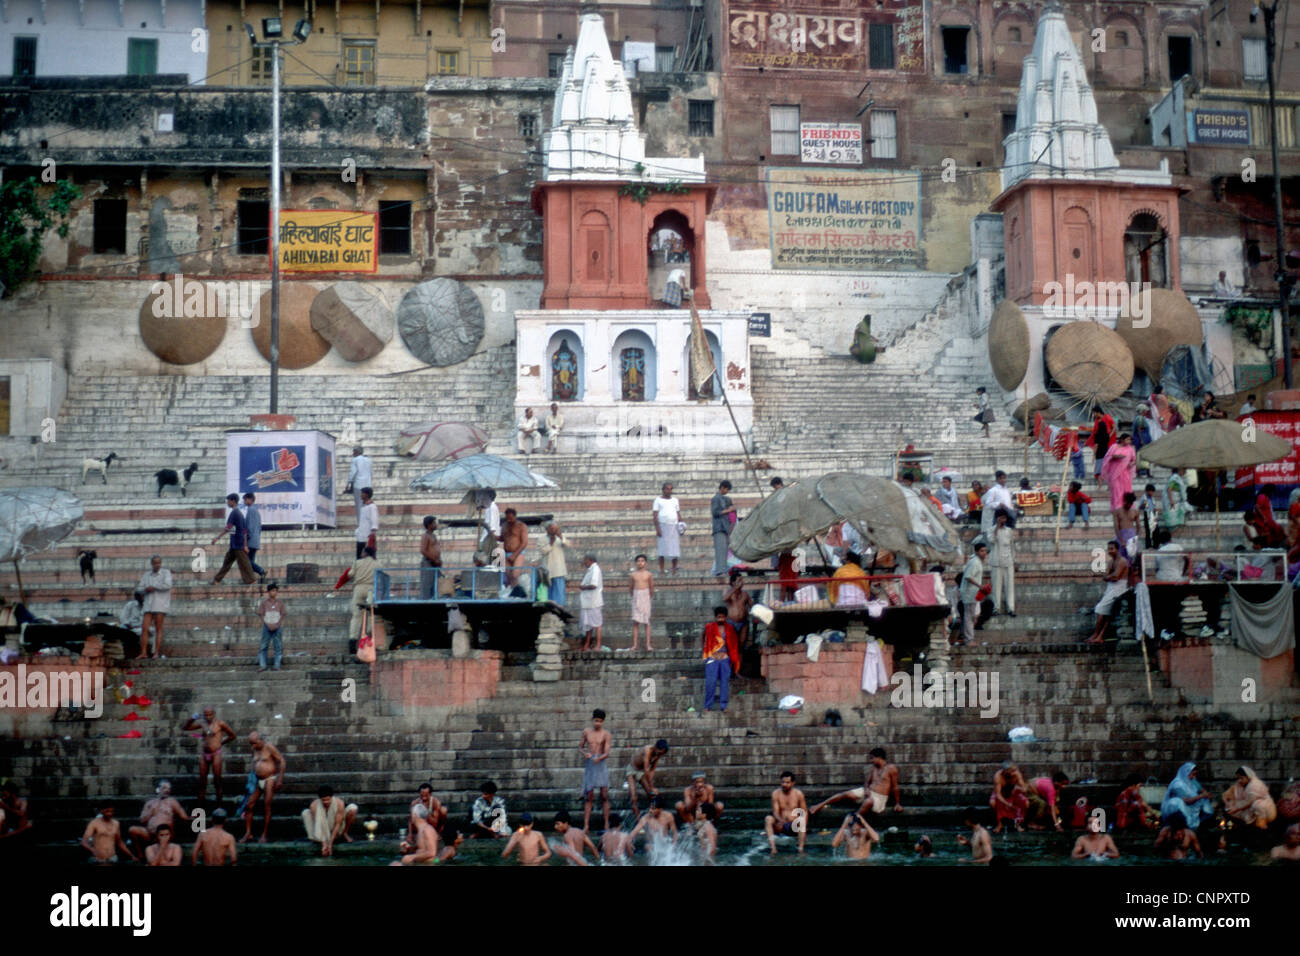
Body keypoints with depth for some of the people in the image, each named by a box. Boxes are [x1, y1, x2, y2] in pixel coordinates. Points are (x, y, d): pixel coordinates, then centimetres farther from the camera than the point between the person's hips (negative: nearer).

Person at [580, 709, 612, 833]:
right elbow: (580, 747, 15)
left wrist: (599, 758, -30)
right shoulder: (586, 732, 7)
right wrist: (584, 753, -7)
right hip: (589, 765, 2)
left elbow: (606, 752, -10)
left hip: (601, 764, -2)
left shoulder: (606, 734, -3)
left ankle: (607, 825, 1)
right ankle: (586, 825, 5)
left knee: (604, 795, -4)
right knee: (589, 796, 3)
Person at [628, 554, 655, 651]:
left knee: (646, 622, 1)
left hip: (646, 598, -1)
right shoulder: (632, 575, 2)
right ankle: (635, 644, -1)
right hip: (636, 598, 1)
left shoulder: (649, 575, -2)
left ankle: (648, 644, 2)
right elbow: (630, 588, 14)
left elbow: (652, 588, 7)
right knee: (635, 622, -2)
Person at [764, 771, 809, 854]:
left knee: (802, 819, -33)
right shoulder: (776, 793, -2)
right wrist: (780, 820, -31)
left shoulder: (798, 794, -1)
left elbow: (805, 812, 0)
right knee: (768, 819, -27)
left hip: (795, 826, -1)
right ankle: (772, 846, -37)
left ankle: (801, 848, -38)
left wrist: (804, 828, -16)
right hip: (781, 826, 1)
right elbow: (775, 812, -8)